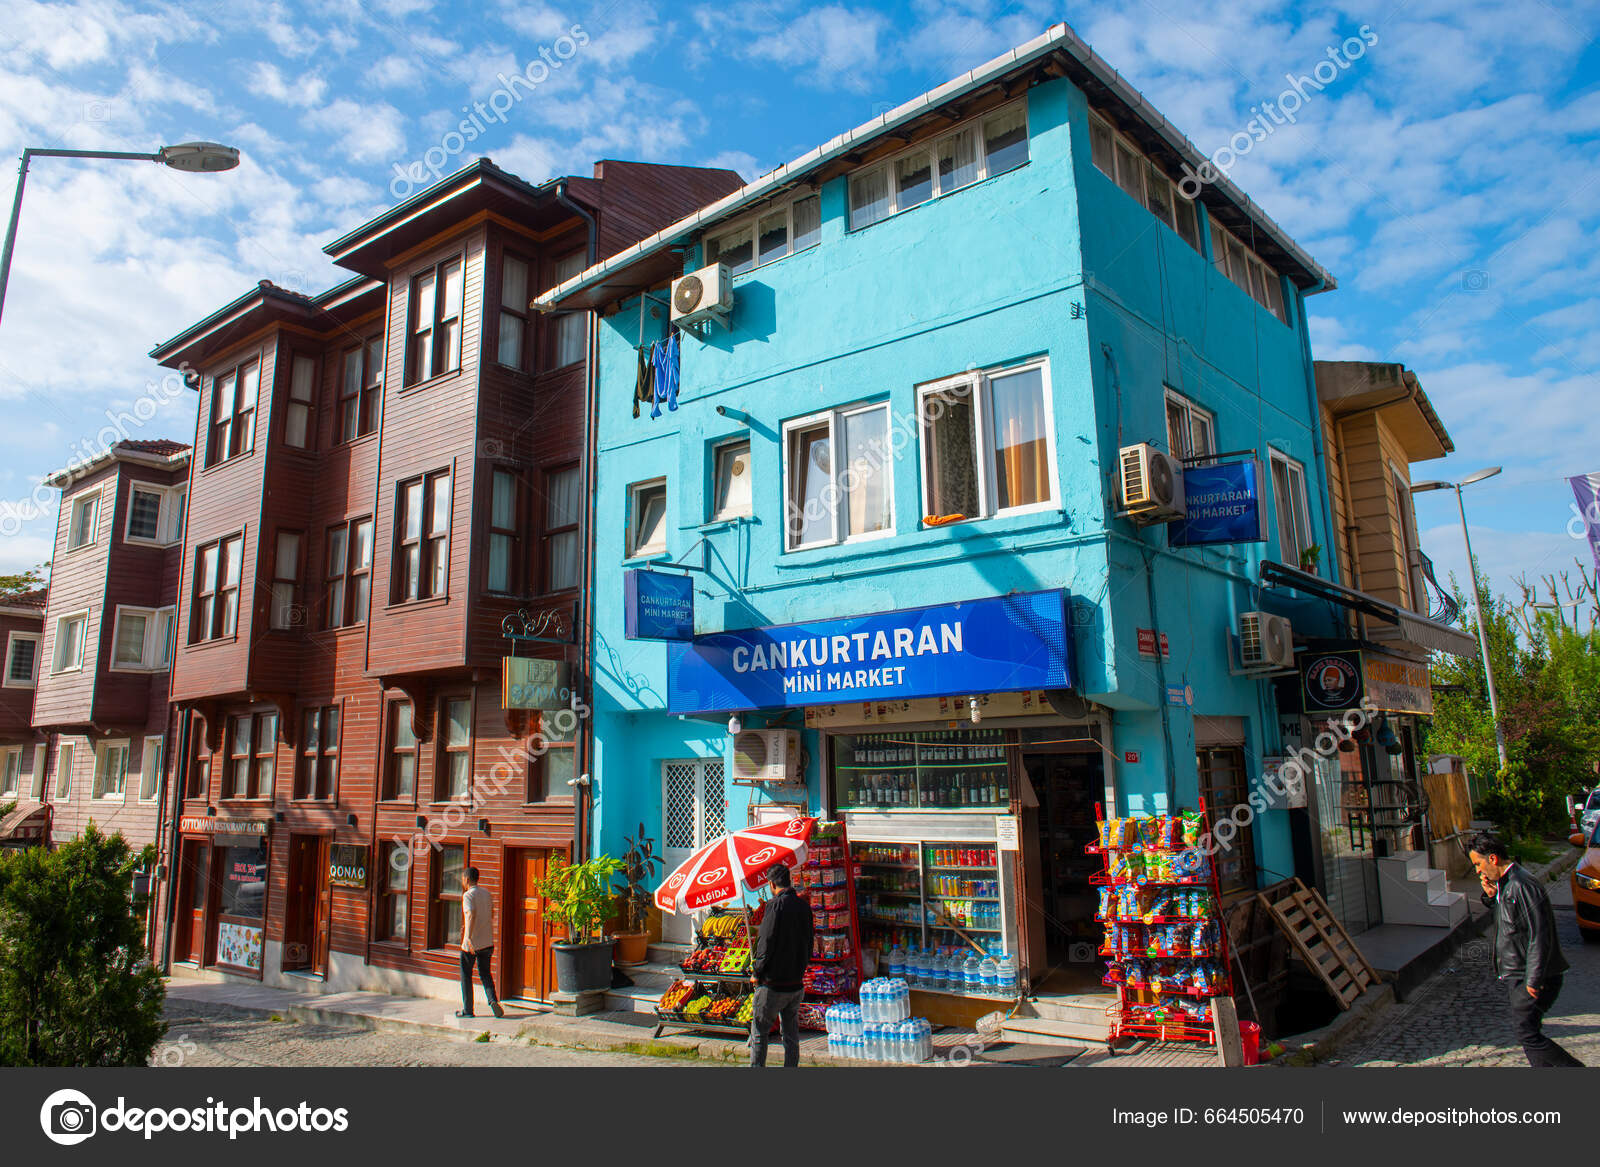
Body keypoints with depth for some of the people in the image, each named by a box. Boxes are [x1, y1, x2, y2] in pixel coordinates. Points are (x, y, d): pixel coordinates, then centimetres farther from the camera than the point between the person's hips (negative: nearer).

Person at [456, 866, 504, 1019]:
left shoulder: (468, 895, -12)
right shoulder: (486, 893, 9)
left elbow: (471, 914, -28)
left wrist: (468, 937, -37)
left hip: (471, 943, -6)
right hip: (487, 942, 6)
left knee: (466, 975, 10)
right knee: (485, 973, 14)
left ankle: (467, 1009, 14)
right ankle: (493, 1000, -7)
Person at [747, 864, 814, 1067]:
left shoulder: (776, 905, -14)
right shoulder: (804, 906, 6)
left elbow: (766, 943, -16)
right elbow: (808, 945, 12)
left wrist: (757, 972, -4)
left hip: (773, 984, -6)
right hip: (797, 984, 6)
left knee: (759, 1031, 7)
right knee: (791, 1035, 14)